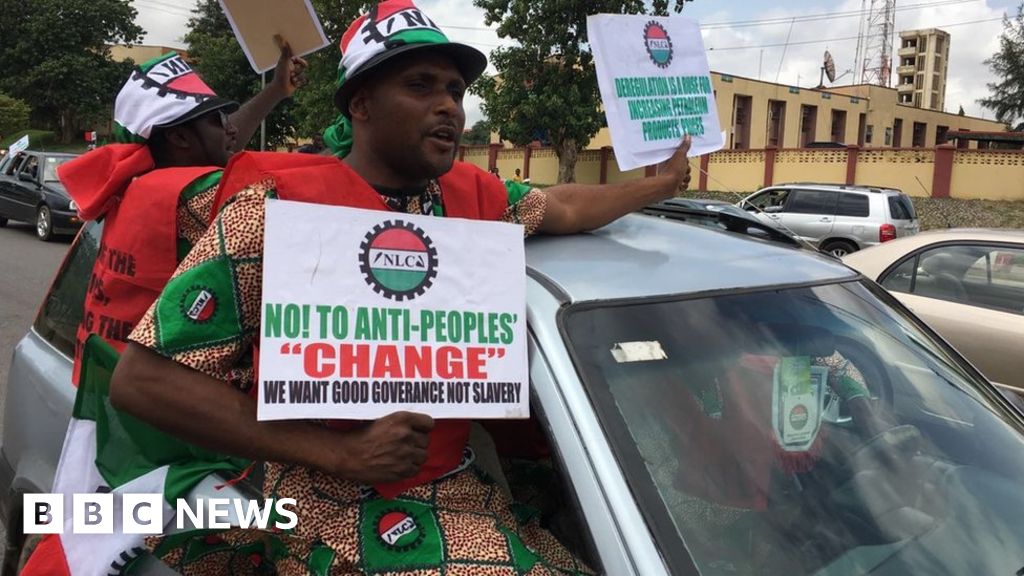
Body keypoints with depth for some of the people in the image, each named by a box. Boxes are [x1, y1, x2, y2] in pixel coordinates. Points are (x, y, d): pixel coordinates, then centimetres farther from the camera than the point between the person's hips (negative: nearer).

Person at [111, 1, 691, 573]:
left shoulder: (471, 193, 3)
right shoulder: (280, 208, -16)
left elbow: (563, 209, 24)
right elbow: (141, 380, -18)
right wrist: (338, 452, -23)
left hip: (460, 487, 7)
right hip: (337, 514, -7)